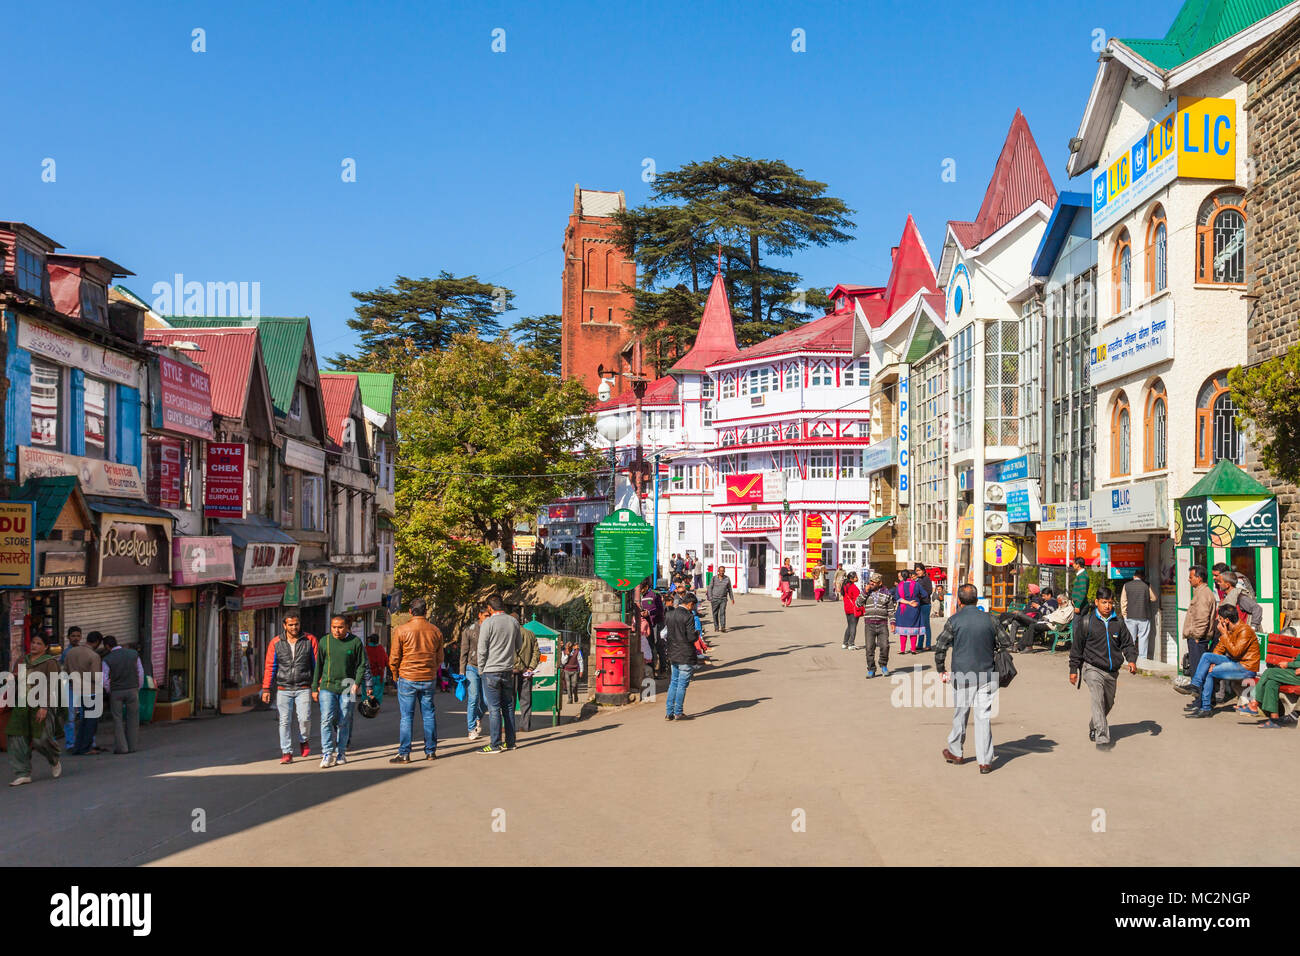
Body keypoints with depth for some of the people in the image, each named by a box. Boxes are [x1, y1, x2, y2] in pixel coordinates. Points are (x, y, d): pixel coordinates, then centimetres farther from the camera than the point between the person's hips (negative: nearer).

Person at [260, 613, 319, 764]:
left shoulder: (310, 640, 2)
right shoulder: (276, 643, 4)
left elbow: (317, 664, 4)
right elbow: (270, 667, 6)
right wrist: (266, 689, 2)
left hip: (303, 688, -1)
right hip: (283, 689, 1)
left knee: (305, 718, -12)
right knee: (285, 721, -1)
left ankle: (304, 740, 17)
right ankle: (286, 753, 8)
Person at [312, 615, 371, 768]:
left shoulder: (355, 642, 0)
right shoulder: (324, 641, 4)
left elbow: (362, 665, 2)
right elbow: (318, 666, 11)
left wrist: (357, 683, -10)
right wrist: (314, 688, 10)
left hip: (347, 688, -1)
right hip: (327, 687, 1)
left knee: (344, 722, 6)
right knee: (326, 719, -10)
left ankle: (341, 753, 17)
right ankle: (327, 753, -7)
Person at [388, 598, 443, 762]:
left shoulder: (401, 630, -8)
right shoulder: (435, 631, 2)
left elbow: (394, 658, -4)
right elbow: (439, 659, 8)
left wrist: (396, 675, 11)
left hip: (407, 679, -3)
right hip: (429, 680, 3)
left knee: (406, 716, 2)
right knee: (429, 714, 11)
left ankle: (404, 753, 3)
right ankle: (431, 751, 16)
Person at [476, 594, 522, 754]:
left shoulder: (488, 623, -10)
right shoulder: (513, 622, 4)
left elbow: (482, 649, -9)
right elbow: (519, 644, 15)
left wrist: (481, 667, 3)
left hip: (491, 671, -5)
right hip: (508, 670, 5)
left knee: (494, 708, -2)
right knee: (508, 706, 11)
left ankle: (495, 745, -1)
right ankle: (510, 742, 16)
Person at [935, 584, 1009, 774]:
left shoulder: (954, 621, -7)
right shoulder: (988, 619, 2)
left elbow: (940, 647, -4)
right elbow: (999, 645, 12)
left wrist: (941, 670, 7)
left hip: (962, 676, -2)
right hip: (987, 676, 2)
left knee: (960, 715, 13)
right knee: (984, 718, 3)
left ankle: (956, 752, 27)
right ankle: (985, 761, 3)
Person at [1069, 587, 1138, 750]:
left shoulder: (1118, 622, 5)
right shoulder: (1087, 622, -4)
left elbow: (1127, 643, 10)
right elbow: (1077, 647, 2)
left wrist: (1131, 660, -8)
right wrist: (1073, 669, 2)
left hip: (1112, 671, 4)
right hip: (1093, 669, -4)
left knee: (1108, 704, 17)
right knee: (1098, 700, -20)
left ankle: (1094, 727, 43)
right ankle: (1102, 738, -23)